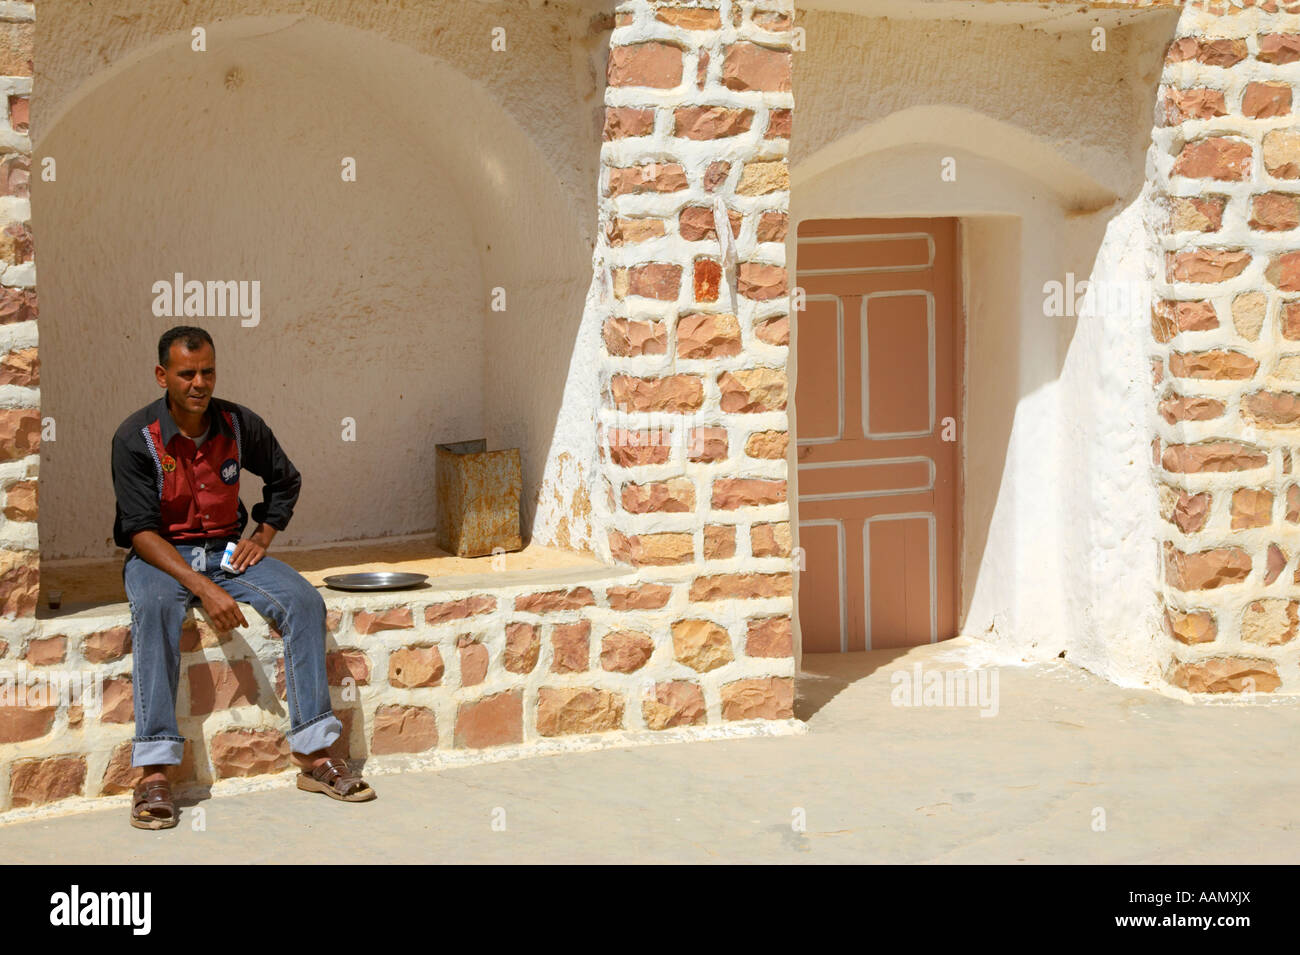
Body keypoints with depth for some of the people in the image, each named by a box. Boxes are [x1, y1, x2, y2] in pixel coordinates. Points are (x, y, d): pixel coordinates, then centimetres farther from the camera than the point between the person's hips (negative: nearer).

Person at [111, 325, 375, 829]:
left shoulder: (239, 424, -1)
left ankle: (314, 755, -20)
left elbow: (285, 480, 20)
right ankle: (153, 773, -42)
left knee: (304, 601, -21)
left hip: (227, 550, 4)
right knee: (154, 608, -38)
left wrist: (263, 536, 3)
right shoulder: (136, 438, -13)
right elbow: (141, 531, -18)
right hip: (158, 555, -4)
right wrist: (203, 588, -30)